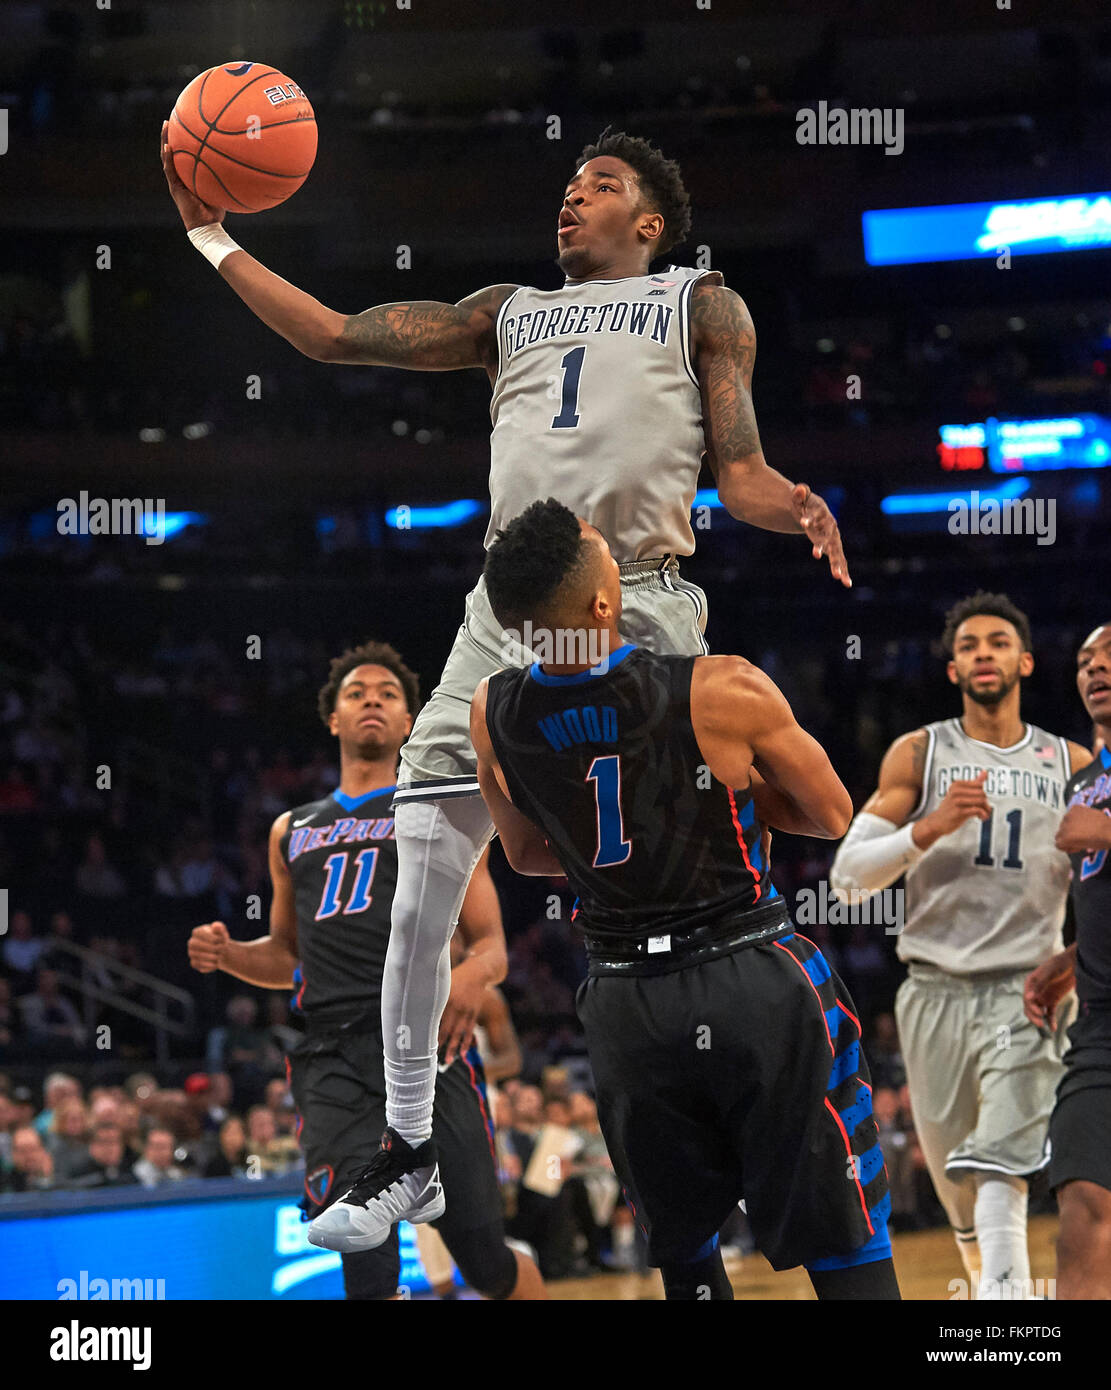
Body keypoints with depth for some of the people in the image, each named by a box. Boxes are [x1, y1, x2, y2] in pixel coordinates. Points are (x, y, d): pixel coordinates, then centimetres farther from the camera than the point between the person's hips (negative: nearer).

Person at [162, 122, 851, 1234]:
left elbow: (740, 479, 7)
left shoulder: (700, 304, 14)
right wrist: (212, 236, 15)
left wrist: (801, 510, -15)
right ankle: (408, 1152, 13)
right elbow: (333, 337, 20)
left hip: (637, 612, -4)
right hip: (508, 611, 4)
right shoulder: (505, 313, 24)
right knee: (417, 905, -1)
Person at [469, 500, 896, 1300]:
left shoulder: (493, 715, -5)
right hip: (754, 984, -4)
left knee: (684, 1251, 19)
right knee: (844, 1247, 5)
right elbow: (834, 816, -4)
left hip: (624, 997, 4)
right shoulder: (723, 691, -19)